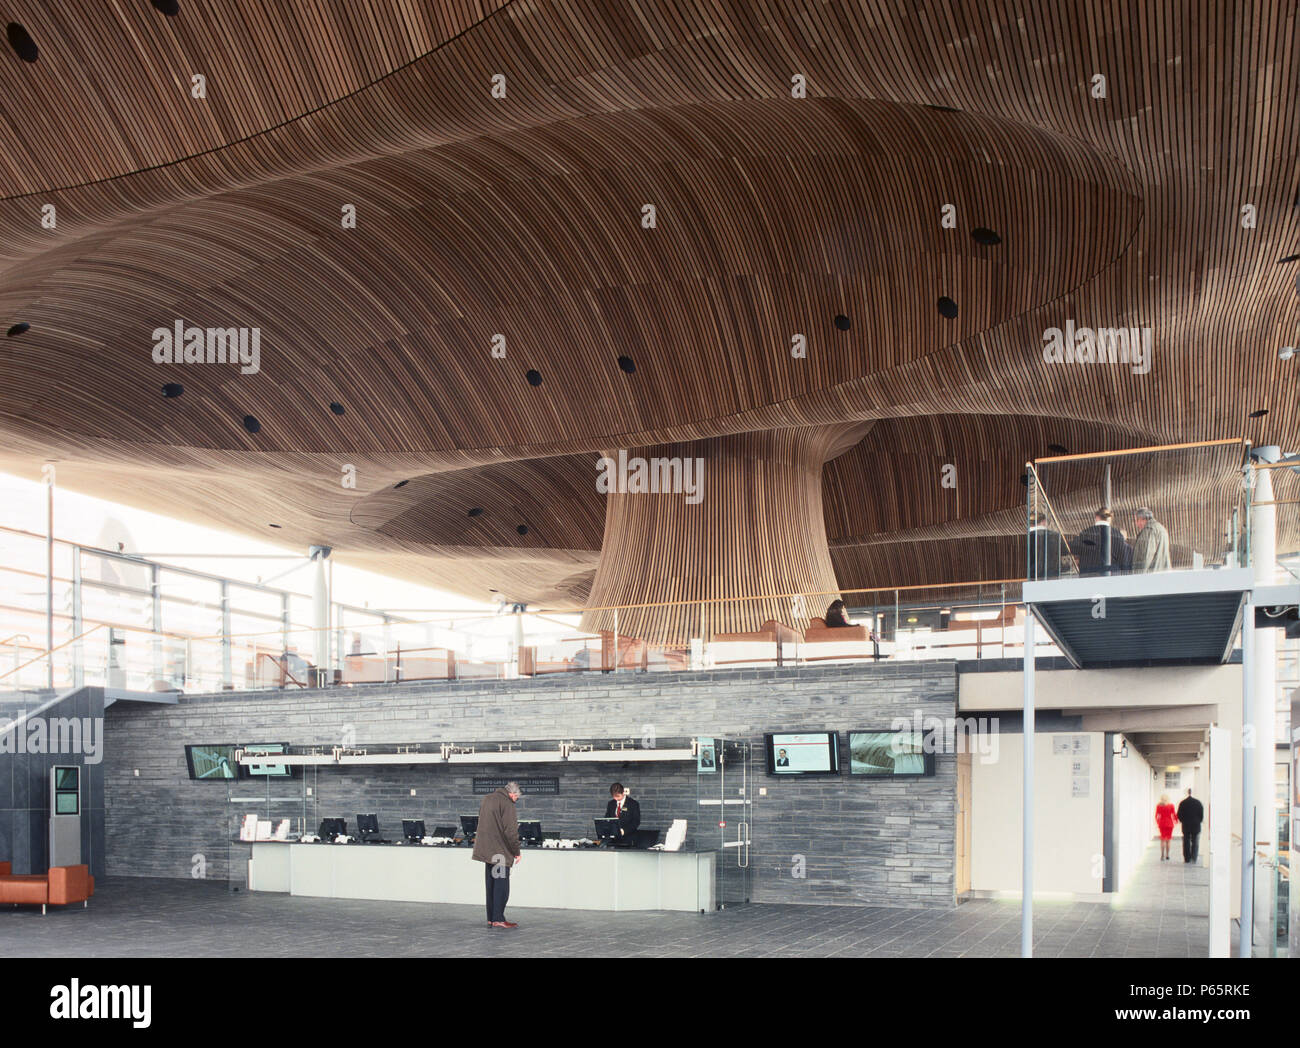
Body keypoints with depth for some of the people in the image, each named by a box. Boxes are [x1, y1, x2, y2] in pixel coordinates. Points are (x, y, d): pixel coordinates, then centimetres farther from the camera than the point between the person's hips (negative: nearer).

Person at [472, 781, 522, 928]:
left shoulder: (487, 799, 15)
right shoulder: (507, 803, -13)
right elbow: (510, 830, -17)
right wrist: (517, 852, -8)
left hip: (486, 850, 8)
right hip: (500, 850, -8)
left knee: (491, 885, 12)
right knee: (502, 884, -4)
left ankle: (491, 919, 15)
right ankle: (498, 919, -5)